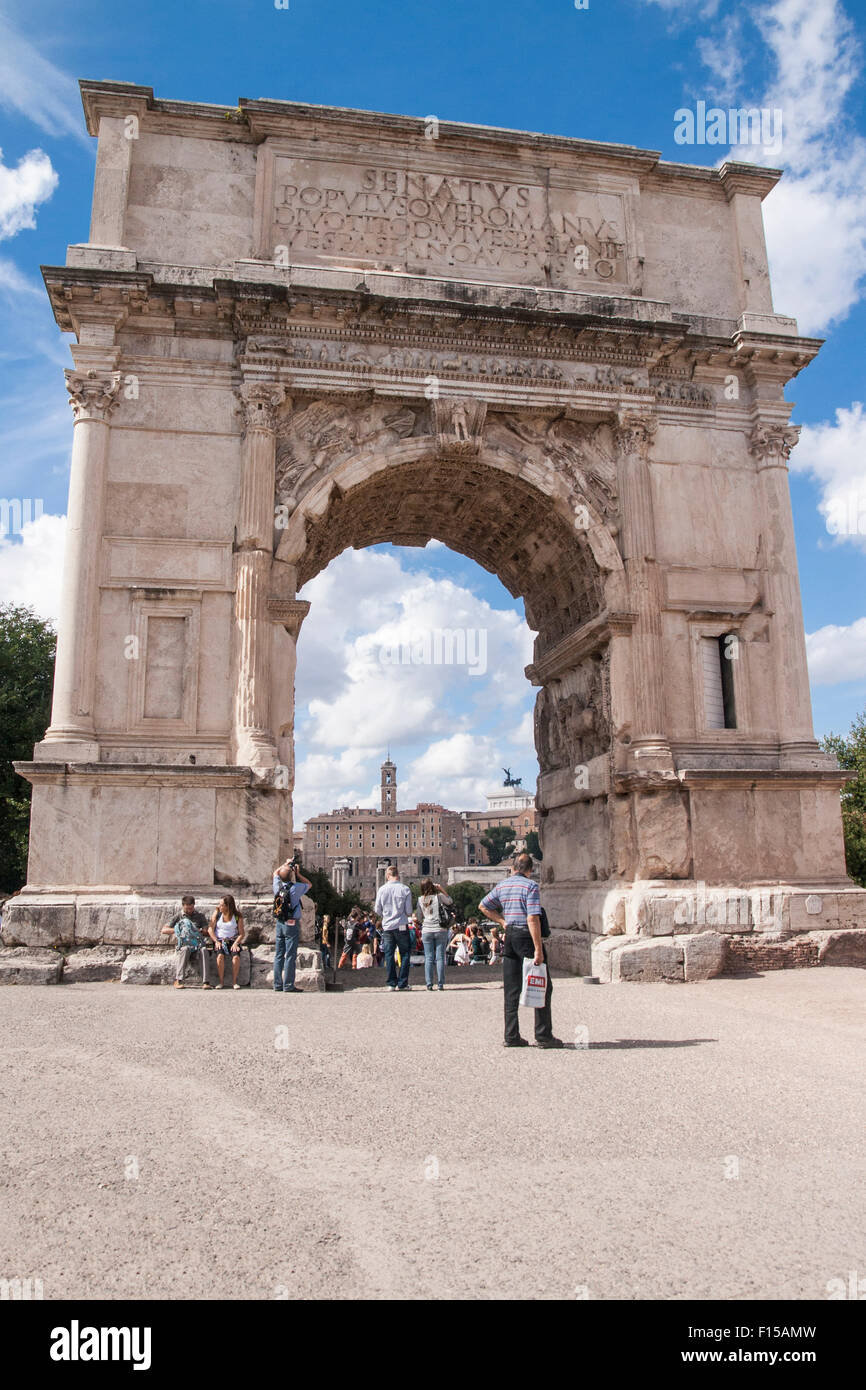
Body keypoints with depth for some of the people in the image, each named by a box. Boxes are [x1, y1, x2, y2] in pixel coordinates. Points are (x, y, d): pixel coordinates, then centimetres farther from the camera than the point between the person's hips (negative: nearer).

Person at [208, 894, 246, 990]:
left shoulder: (238, 916, -2)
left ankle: (234, 981, -14)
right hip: (219, 940, 1)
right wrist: (216, 941, -11)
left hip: (233, 941, -1)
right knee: (220, 955, -31)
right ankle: (221, 981, -18)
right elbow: (210, 929, 1)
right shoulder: (217, 912, 1)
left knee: (236, 957, -29)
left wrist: (235, 943, -16)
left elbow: (241, 933, 1)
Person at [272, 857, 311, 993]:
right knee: (290, 955, -4)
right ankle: (288, 985, -4)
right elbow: (309, 884, 7)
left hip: (280, 923, 6)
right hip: (292, 924, -6)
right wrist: (298, 874, 8)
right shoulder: (295, 888, -13)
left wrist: (285, 864, 25)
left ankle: (277, 985, 12)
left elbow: (275, 873, 22)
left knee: (279, 954, 9)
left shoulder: (278, 886, 1)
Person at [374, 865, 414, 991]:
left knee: (389, 955, 9)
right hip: (401, 925, -1)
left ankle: (392, 983, 9)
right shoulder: (405, 889, -7)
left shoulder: (382, 889, -3)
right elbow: (409, 910, -7)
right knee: (405, 954, 8)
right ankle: (402, 983, 6)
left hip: (387, 926, 1)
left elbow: (377, 909, 3)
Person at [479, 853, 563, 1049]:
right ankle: (543, 1035, 2)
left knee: (511, 989, 9)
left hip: (509, 936, 7)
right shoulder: (531, 886, -10)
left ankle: (511, 1036, 10)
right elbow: (533, 918, -18)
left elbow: (484, 906, 24)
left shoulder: (502, 885, 11)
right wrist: (538, 949, -18)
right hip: (526, 936, -6)